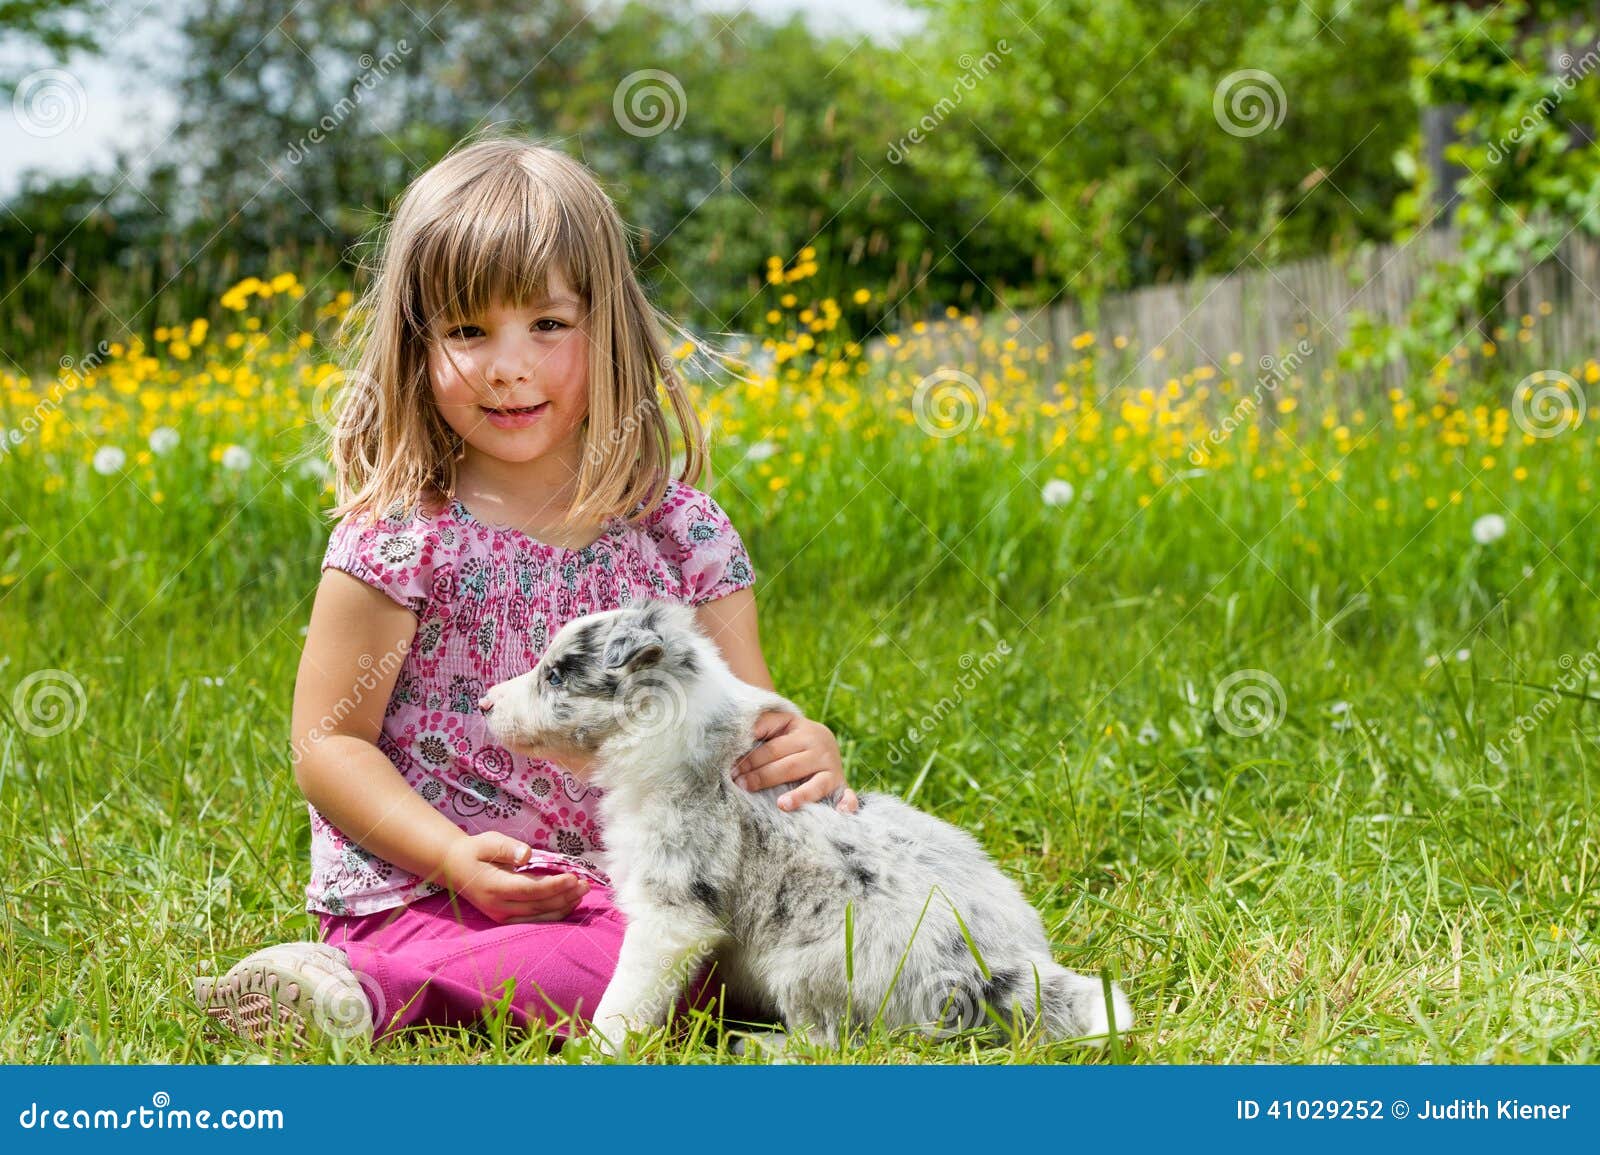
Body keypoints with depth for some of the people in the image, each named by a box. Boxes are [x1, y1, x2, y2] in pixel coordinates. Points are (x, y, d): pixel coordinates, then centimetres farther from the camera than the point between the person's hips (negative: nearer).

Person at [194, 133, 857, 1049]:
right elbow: (327, 743, -3)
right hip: (419, 892, -5)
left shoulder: (685, 535, 6)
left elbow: (745, 724, 9)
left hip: (625, 886, 6)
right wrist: (454, 855, -17)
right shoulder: (397, 541, -4)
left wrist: (806, 754, -15)